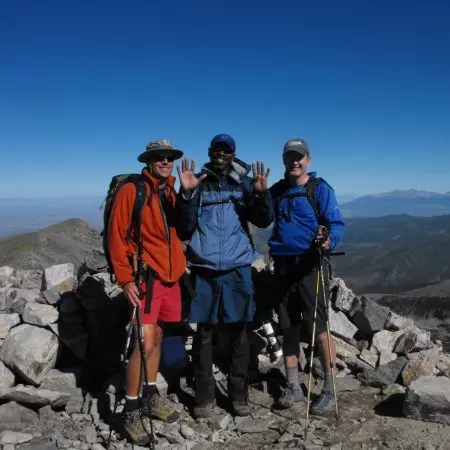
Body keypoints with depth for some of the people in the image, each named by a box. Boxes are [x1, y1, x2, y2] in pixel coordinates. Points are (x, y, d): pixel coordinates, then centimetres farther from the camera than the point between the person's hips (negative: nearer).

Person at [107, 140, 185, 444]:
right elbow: (117, 237, -11)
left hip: (171, 276, 7)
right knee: (145, 343, -10)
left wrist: (182, 265, 13)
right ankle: (132, 411, 8)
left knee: (158, 337, 16)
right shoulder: (131, 190, -9)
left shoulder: (172, 194, 11)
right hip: (145, 277, -7)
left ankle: (150, 397, 33)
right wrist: (125, 278, -15)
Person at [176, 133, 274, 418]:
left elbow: (264, 221, -2)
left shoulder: (244, 183, 8)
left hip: (237, 269, 1)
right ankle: (205, 396, 16)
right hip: (204, 270, 0)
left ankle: (239, 395, 19)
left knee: (238, 333, 5)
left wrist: (261, 194, -18)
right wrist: (186, 194, -16)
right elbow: (185, 227, -3)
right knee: (204, 333, 4)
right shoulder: (198, 183, 6)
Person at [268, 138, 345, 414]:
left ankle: (329, 390, 10)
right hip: (282, 265, 5)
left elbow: (336, 223, -10)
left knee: (318, 328, -5)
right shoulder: (277, 190, 13)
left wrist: (329, 241, -30)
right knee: (289, 329, 11)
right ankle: (293, 386, 24)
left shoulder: (320, 188, -3)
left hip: (309, 265, -5)